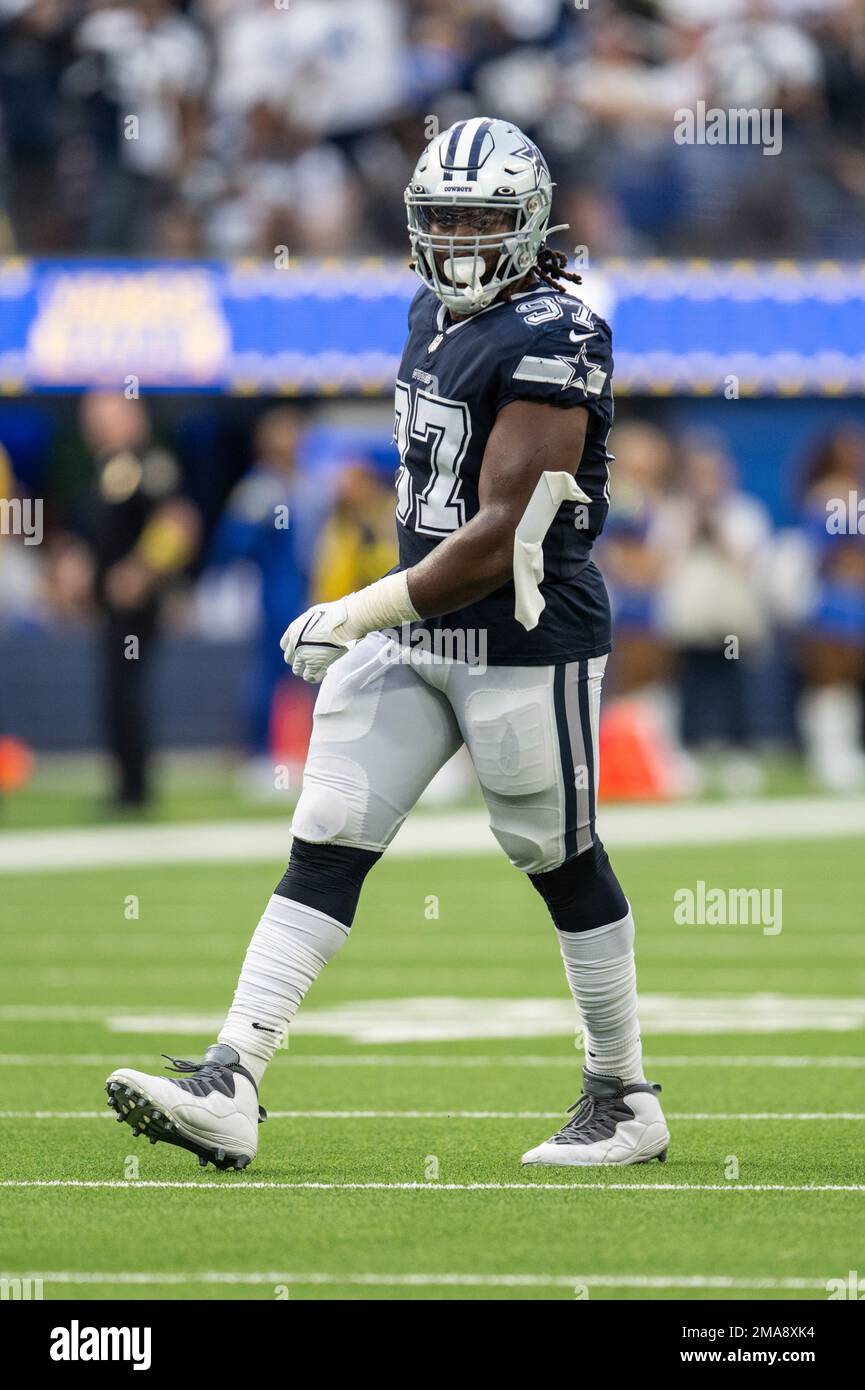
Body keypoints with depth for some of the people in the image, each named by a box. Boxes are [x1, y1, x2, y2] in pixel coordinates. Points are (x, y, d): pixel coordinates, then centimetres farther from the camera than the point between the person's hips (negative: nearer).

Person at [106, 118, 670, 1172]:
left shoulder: (549, 343, -18)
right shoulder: (434, 314, 10)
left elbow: (500, 539, -22)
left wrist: (361, 613, -21)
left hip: (526, 641, -8)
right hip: (414, 633, 8)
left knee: (562, 859, 5)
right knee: (325, 847, -2)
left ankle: (624, 1103, 21)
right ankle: (227, 1087, -8)